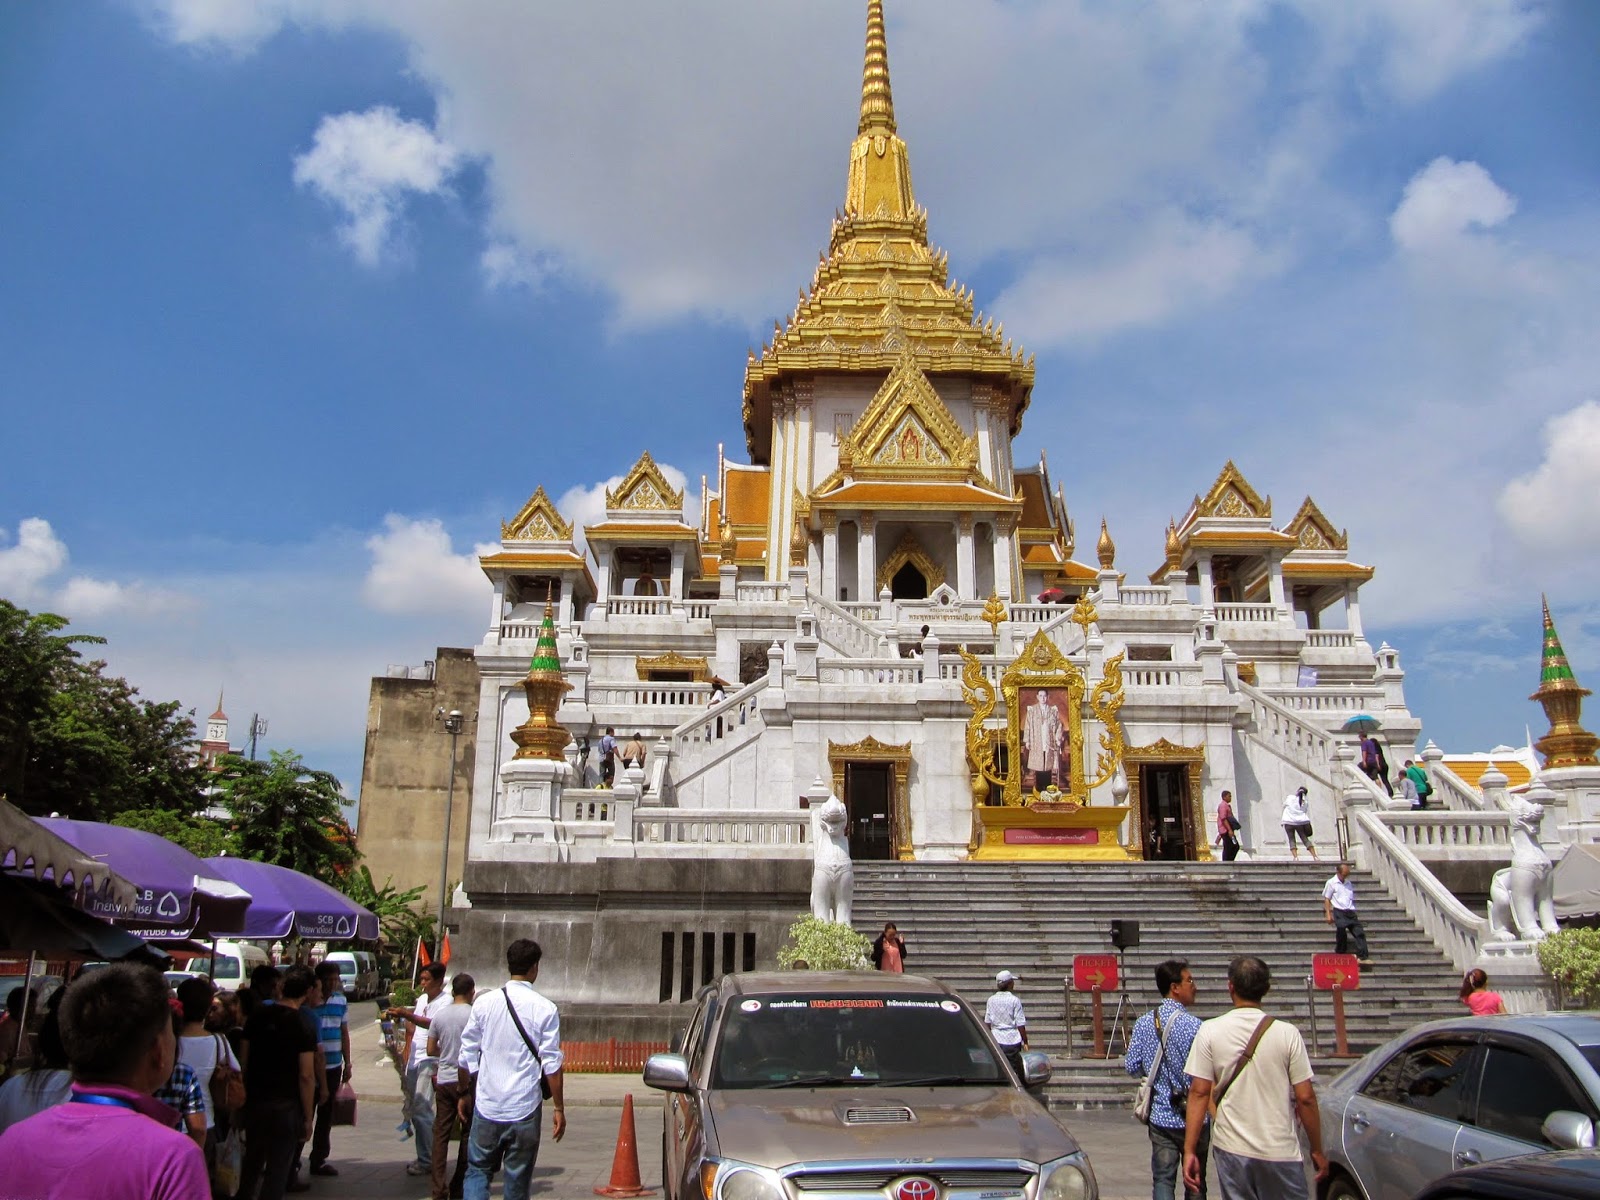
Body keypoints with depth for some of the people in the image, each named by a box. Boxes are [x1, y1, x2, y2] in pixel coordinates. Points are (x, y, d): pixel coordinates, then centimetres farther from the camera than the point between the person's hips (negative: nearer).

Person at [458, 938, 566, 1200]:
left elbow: (467, 1056, 4)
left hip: (486, 1107, 2)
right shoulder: (545, 1009, -8)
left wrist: (465, 1093, 18)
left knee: (477, 1170, 15)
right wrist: (559, 1108, 0)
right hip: (525, 1110, -1)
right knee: (518, 1179, 11)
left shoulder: (484, 1002, -2)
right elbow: (551, 1064, -8)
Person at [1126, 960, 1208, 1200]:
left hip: (1160, 1116, 3)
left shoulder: (1143, 1023, -3)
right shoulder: (1194, 1025, -18)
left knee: (1162, 1180, 9)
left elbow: (1132, 1067, 1)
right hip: (1192, 1117, -3)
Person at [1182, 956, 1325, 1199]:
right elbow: (1305, 1098, -6)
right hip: (1280, 1151, -1)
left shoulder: (1210, 1031, -6)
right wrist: (1317, 1150, 7)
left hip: (1231, 1148, 1)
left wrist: (1189, 1150, -2)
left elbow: (1199, 1093, -7)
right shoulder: (1287, 1033, -8)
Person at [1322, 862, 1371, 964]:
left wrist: (1355, 913, 18)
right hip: (1339, 912, -5)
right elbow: (1327, 899, 0)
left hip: (1350, 912, 5)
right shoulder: (1331, 883, 0)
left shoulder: (1349, 883, 16)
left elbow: (1352, 899, 22)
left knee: (1359, 932, -5)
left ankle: (1362, 957, -5)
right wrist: (1328, 914, -7)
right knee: (1341, 934, -2)